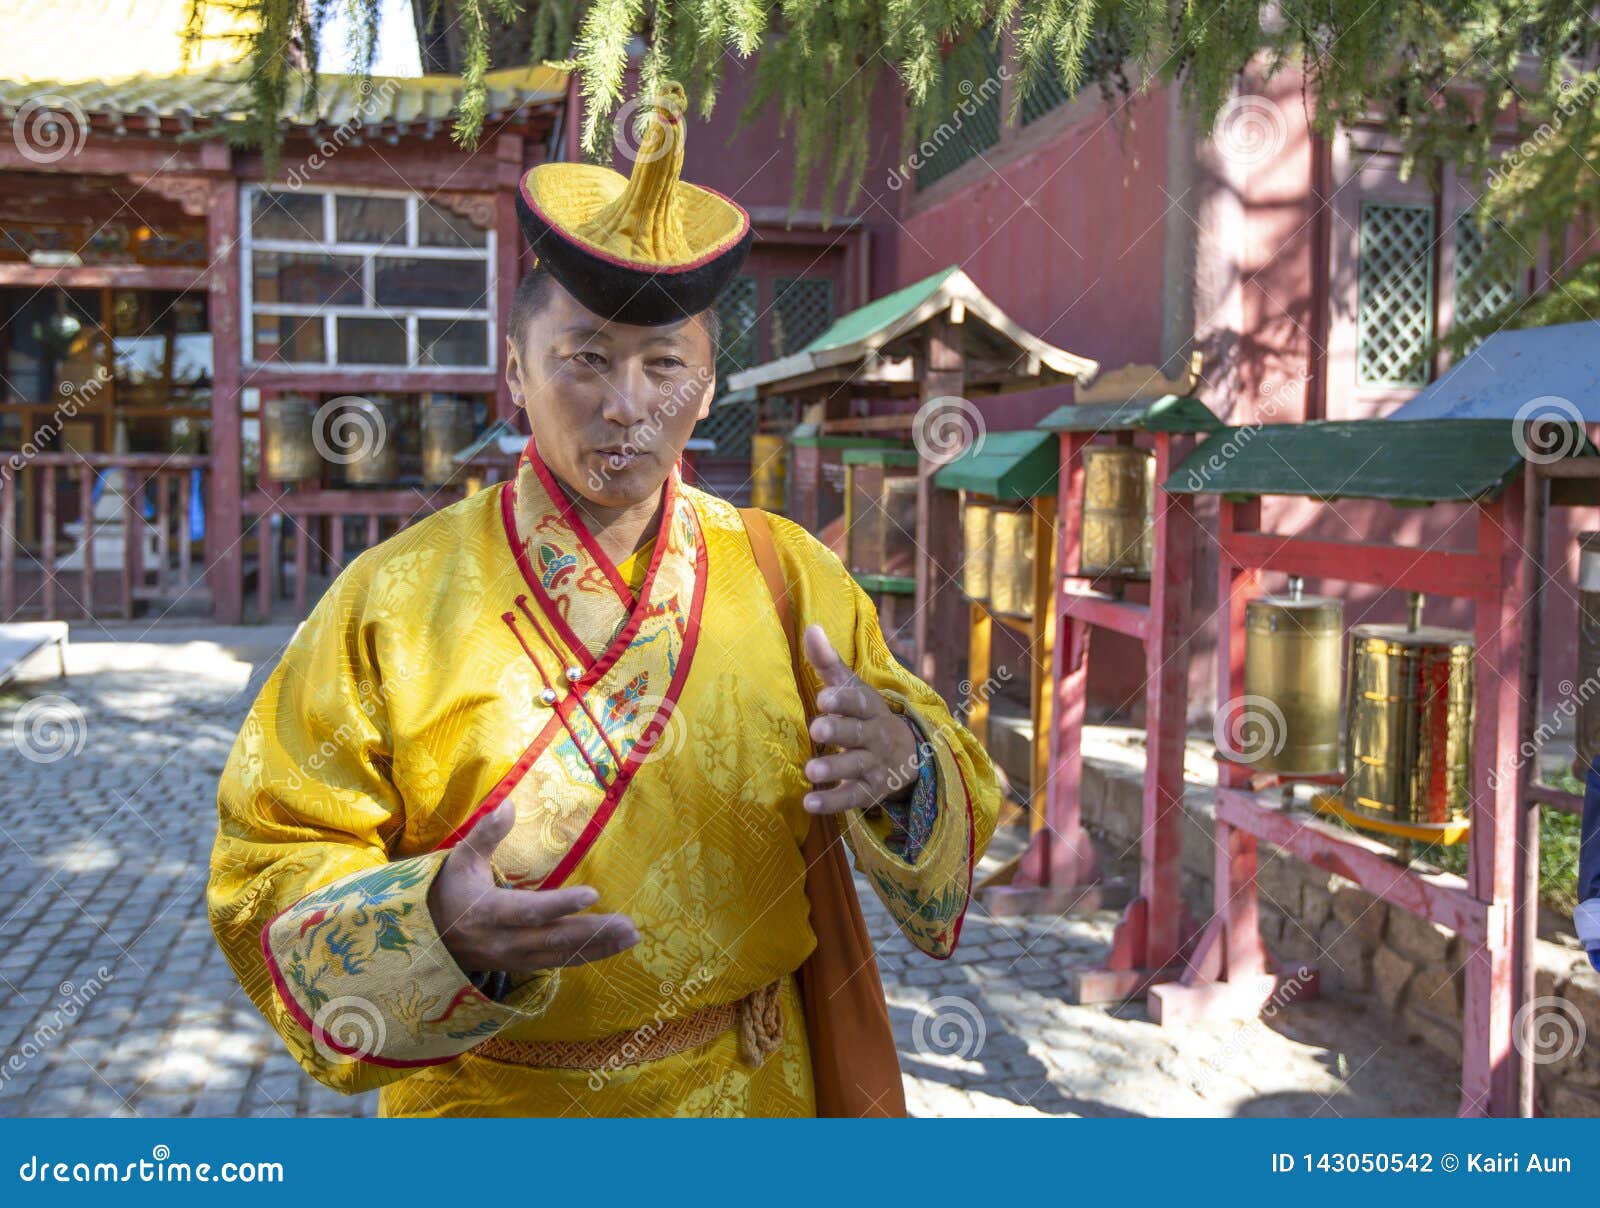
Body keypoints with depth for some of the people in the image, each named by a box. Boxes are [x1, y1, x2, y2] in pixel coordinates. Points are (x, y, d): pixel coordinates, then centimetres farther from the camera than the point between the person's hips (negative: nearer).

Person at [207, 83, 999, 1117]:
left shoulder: (791, 579, -6)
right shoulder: (392, 604, -12)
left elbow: (958, 797, -3)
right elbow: (272, 884, -11)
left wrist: (899, 764, -26)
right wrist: (434, 927, -31)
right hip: (492, 1106, -1)